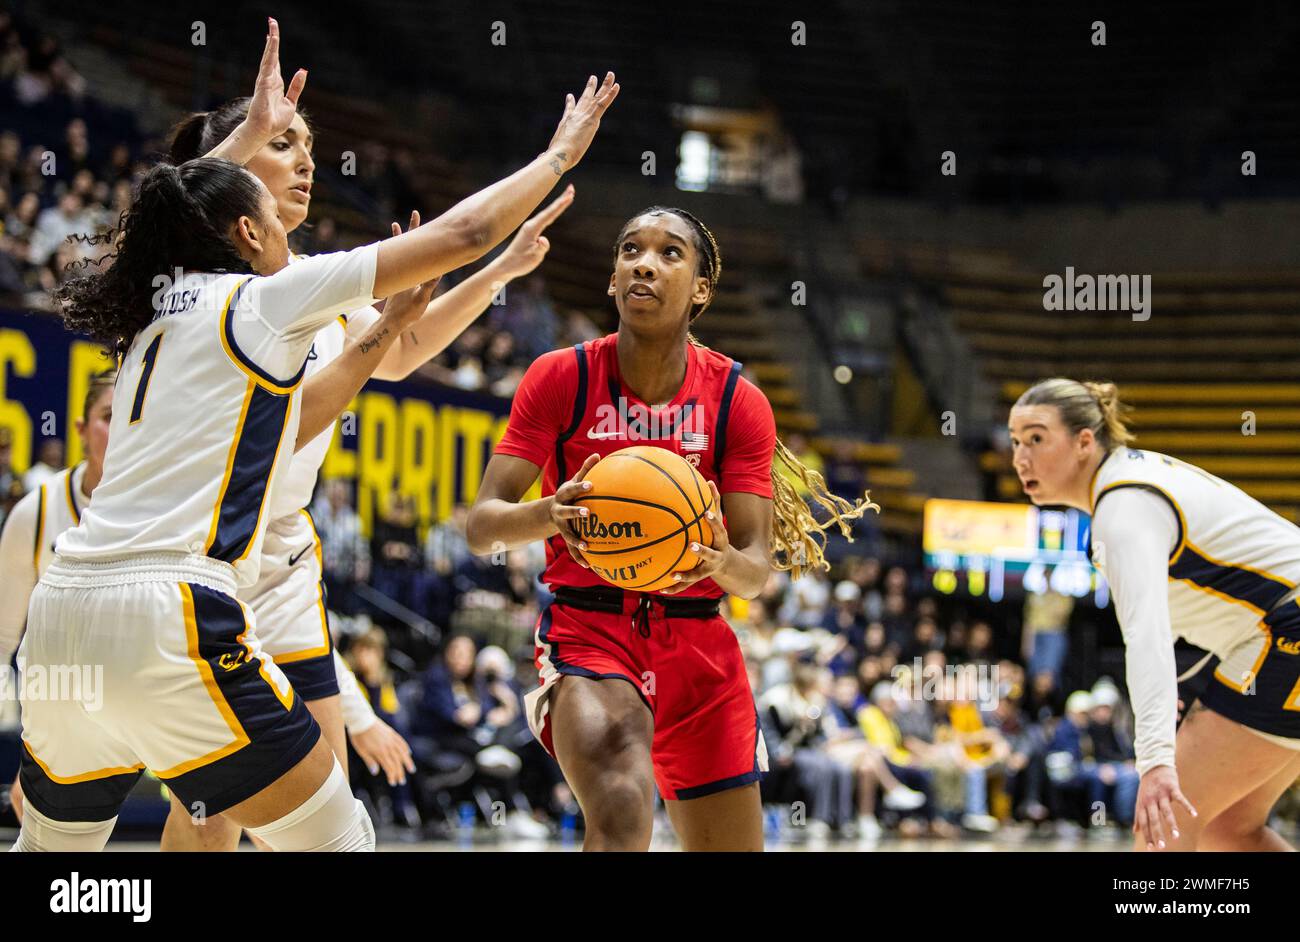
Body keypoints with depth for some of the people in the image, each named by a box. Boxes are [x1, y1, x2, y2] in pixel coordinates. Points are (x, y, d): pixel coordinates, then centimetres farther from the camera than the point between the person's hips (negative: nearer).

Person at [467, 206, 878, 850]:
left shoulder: (737, 401, -2)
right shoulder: (560, 379, -6)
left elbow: (756, 569, -4)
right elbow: (481, 526, -10)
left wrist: (722, 561, -28)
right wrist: (549, 514, -32)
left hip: (696, 640, 3)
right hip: (586, 628, -3)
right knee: (621, 812, -33)